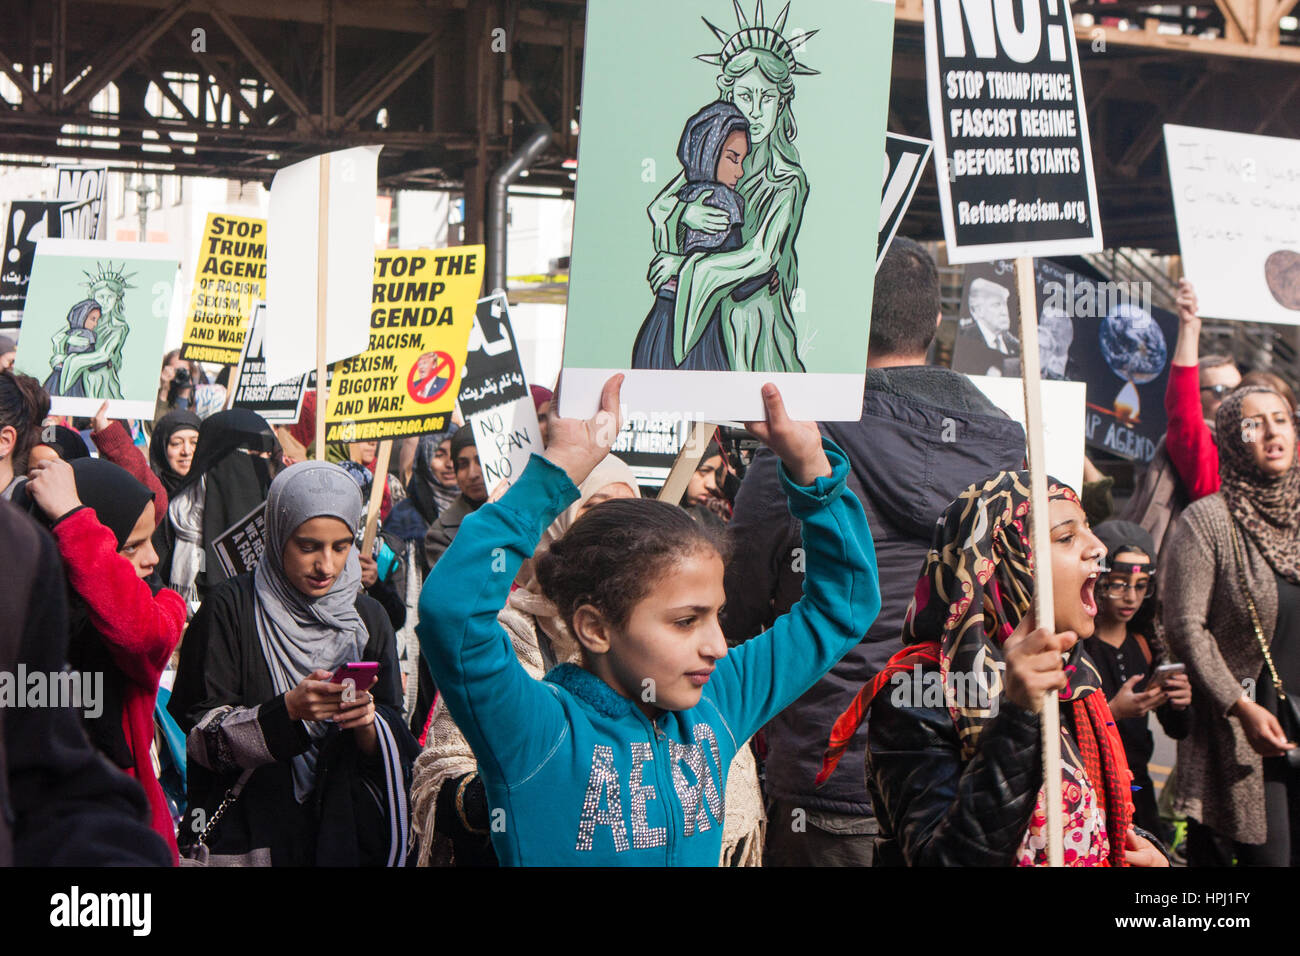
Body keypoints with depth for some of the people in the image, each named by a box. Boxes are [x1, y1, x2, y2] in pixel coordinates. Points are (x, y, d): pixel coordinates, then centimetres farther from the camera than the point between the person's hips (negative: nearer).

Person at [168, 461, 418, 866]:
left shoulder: (367, 618, 5)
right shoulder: (231, 607, -6)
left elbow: (397, 749, 3)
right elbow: (201, 732, -10)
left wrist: (367, 723, -18)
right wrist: (288, 709, -23)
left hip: (345, 829, 3)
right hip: (248, 829, -3)